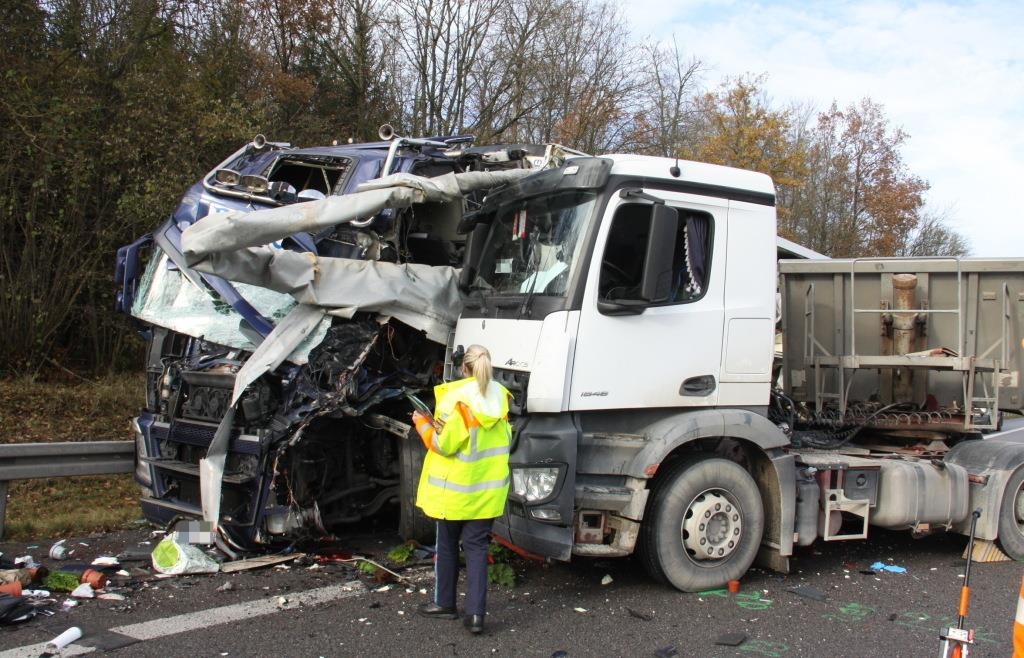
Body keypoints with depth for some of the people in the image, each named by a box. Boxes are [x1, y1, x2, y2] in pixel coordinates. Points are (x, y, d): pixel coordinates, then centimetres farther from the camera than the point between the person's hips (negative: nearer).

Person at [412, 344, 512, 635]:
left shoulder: (456, 398, -17)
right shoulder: (499, 398, 2)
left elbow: (444, 445, -17)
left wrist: (422, 423, 0)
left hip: (455, 488, -4)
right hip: (488, 489, 4)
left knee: (447, 545, 13)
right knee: (477, 547, 7)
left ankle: (445, 603, 26)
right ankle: (476, 613, -1)